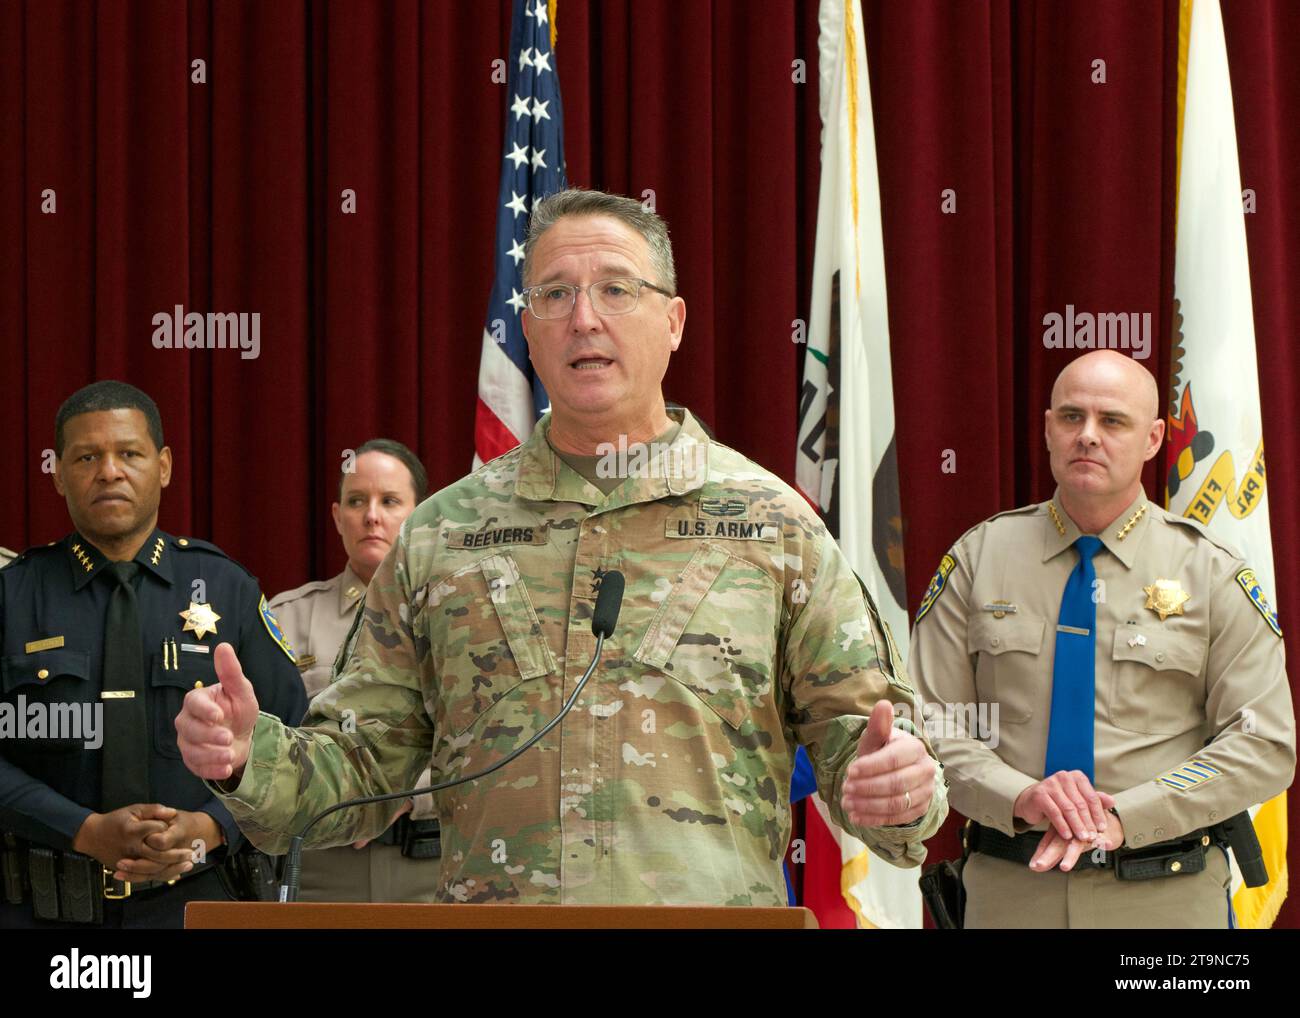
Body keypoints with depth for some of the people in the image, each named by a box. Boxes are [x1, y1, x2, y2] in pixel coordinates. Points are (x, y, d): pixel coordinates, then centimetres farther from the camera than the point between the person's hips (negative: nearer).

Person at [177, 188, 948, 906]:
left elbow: (849, 732, 3)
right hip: (492, 906, 1)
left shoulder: (772, 522, 4)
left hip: (716, 904, -1)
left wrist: (897, 788, -17)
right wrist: (251, 761, -9)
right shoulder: (441, 535, 7)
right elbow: (364, 763, 9)